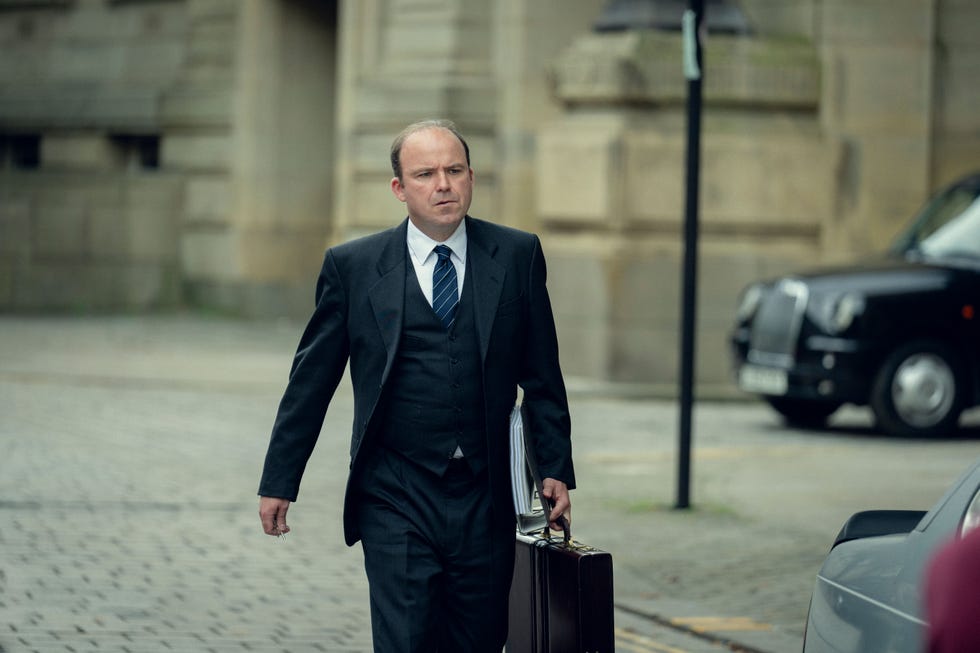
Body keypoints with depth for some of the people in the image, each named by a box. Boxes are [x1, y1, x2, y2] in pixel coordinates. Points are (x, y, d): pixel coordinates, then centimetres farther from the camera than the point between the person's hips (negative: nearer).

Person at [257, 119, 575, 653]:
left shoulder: (517, 256, 6)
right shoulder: (353, 267, 2)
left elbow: (542, 376, 10)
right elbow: (311, 380, 7)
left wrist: (556, 469, 5)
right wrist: (279, 482, 7)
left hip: (485, 502, 2)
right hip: (397, 496, -2)